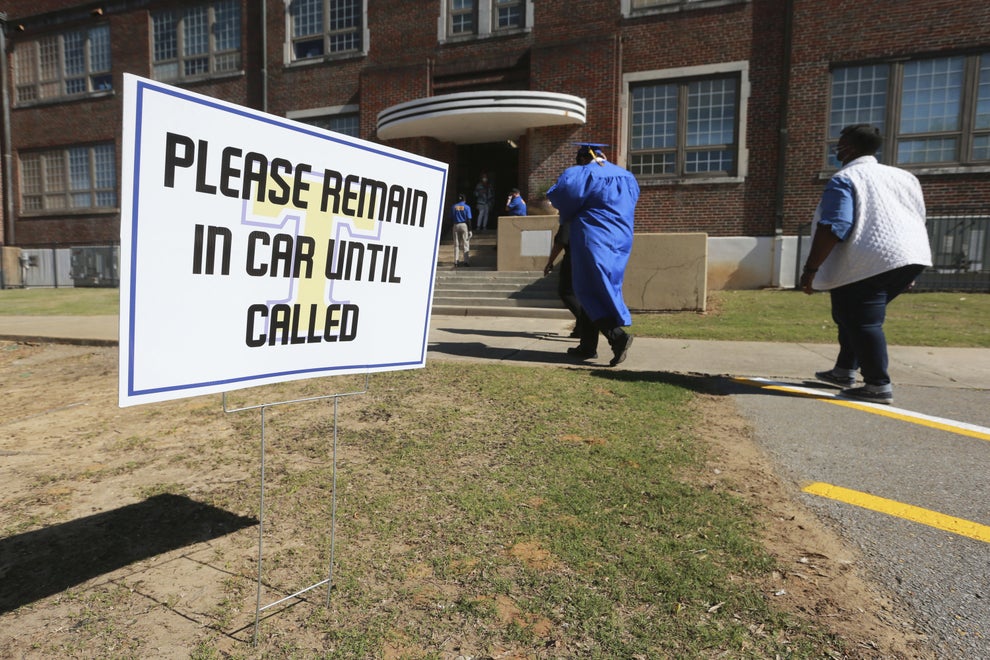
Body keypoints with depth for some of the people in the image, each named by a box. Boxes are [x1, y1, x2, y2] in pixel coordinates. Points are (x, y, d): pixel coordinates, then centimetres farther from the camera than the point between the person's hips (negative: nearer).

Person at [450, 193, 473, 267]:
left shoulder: (453, 207, 3)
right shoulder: (467, 207, -4)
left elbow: (451, 218, 3)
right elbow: (468, 219, -7)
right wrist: (469, 230, -5)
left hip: (456, 225, 2)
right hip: (464, 225, -2)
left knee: (456, 244, 8)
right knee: (465, 244, 2)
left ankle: (456, 261, 9)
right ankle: (466, 261, -2)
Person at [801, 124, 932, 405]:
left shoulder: (844, 180, -5)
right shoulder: (905, 176, 20)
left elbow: (833, 228, -17)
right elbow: (918, 221, 25)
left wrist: (810, 270, -14)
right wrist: (908, 267, 32)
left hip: (866, 264, -9)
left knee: (862, 322, -3)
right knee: (857, 317, 20)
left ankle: (878, 386, -1)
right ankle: (845, 371, 25)